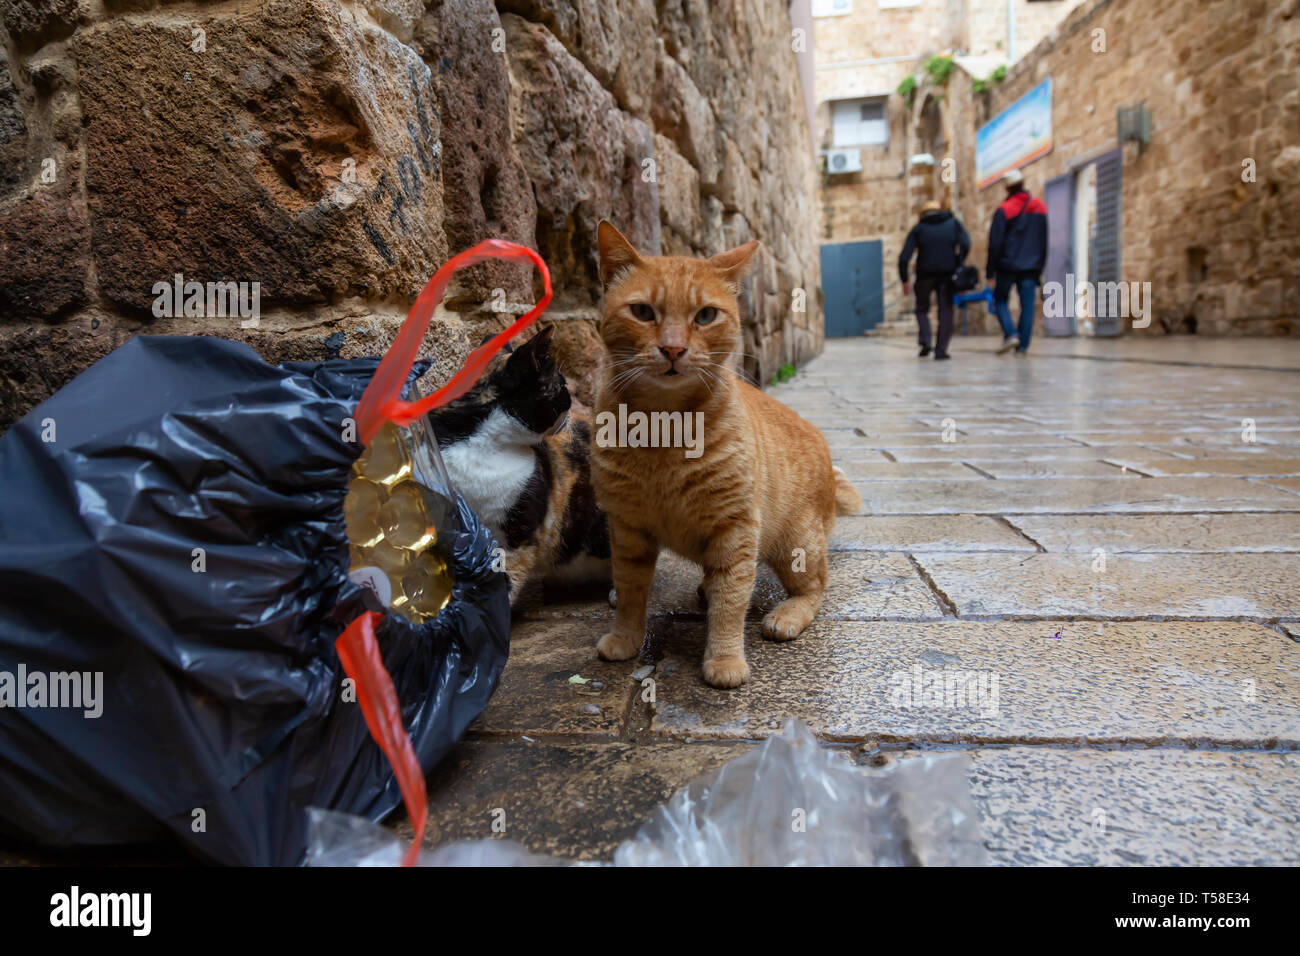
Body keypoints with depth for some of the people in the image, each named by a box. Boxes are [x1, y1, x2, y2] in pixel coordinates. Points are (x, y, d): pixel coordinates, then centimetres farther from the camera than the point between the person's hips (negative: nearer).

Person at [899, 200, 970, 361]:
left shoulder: (918, 228, 10)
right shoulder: (953, 223, 13)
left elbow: (904, 257, -1)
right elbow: (965, 244, -5)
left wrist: (904, 281, 5)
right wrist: (958, 266, 4)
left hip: (925, 275, 0)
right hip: (947, 274, 0)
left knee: (922, 308, 16)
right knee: (945, 311, 6)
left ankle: (924, 341, -4)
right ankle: (941, 349, 0)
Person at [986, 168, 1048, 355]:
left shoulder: (1004, 210, -7)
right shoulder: (1040, 207, 10)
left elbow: (995, 244, -9)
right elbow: (1044, 241, 14)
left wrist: (990, 272, -5)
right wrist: (1040, 268, 19)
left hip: (1008, 265, -4)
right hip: (1031, 267, 4)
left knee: (1000, 301, 9)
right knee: (1027, 305, 3)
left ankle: (1010, 334, -11)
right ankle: (1023, 345, 0)